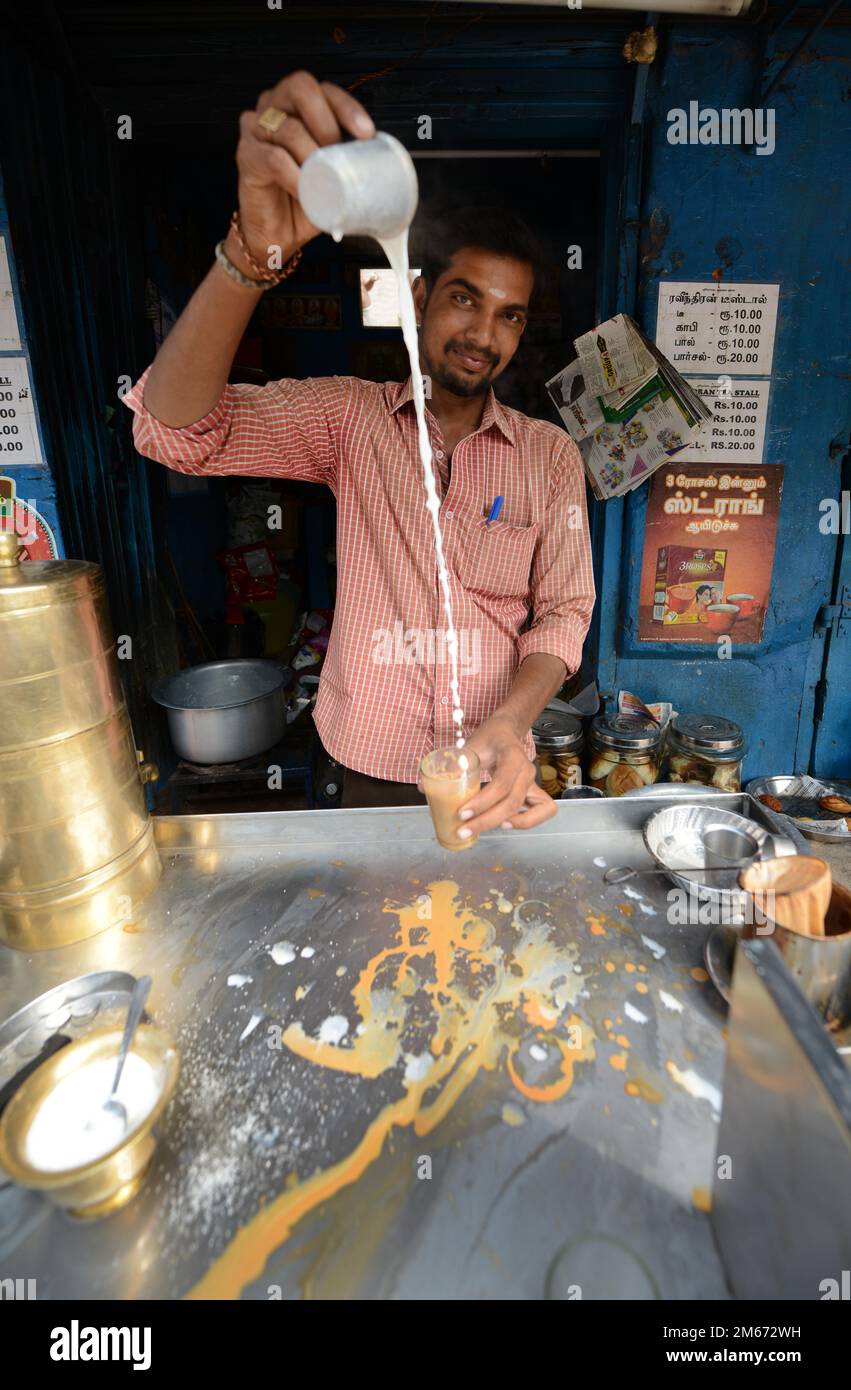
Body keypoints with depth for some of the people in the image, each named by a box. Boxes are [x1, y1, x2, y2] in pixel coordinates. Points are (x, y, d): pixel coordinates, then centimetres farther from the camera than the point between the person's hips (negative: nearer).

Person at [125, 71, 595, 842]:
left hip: (488, 773, 1)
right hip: (371, 769, 0)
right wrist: (257, 249, -35)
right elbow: (175, 426, -18)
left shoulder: (551, 455, -3)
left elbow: (564, 609, -5)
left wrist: (509, 725, -24)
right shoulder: (350, 417, -7)